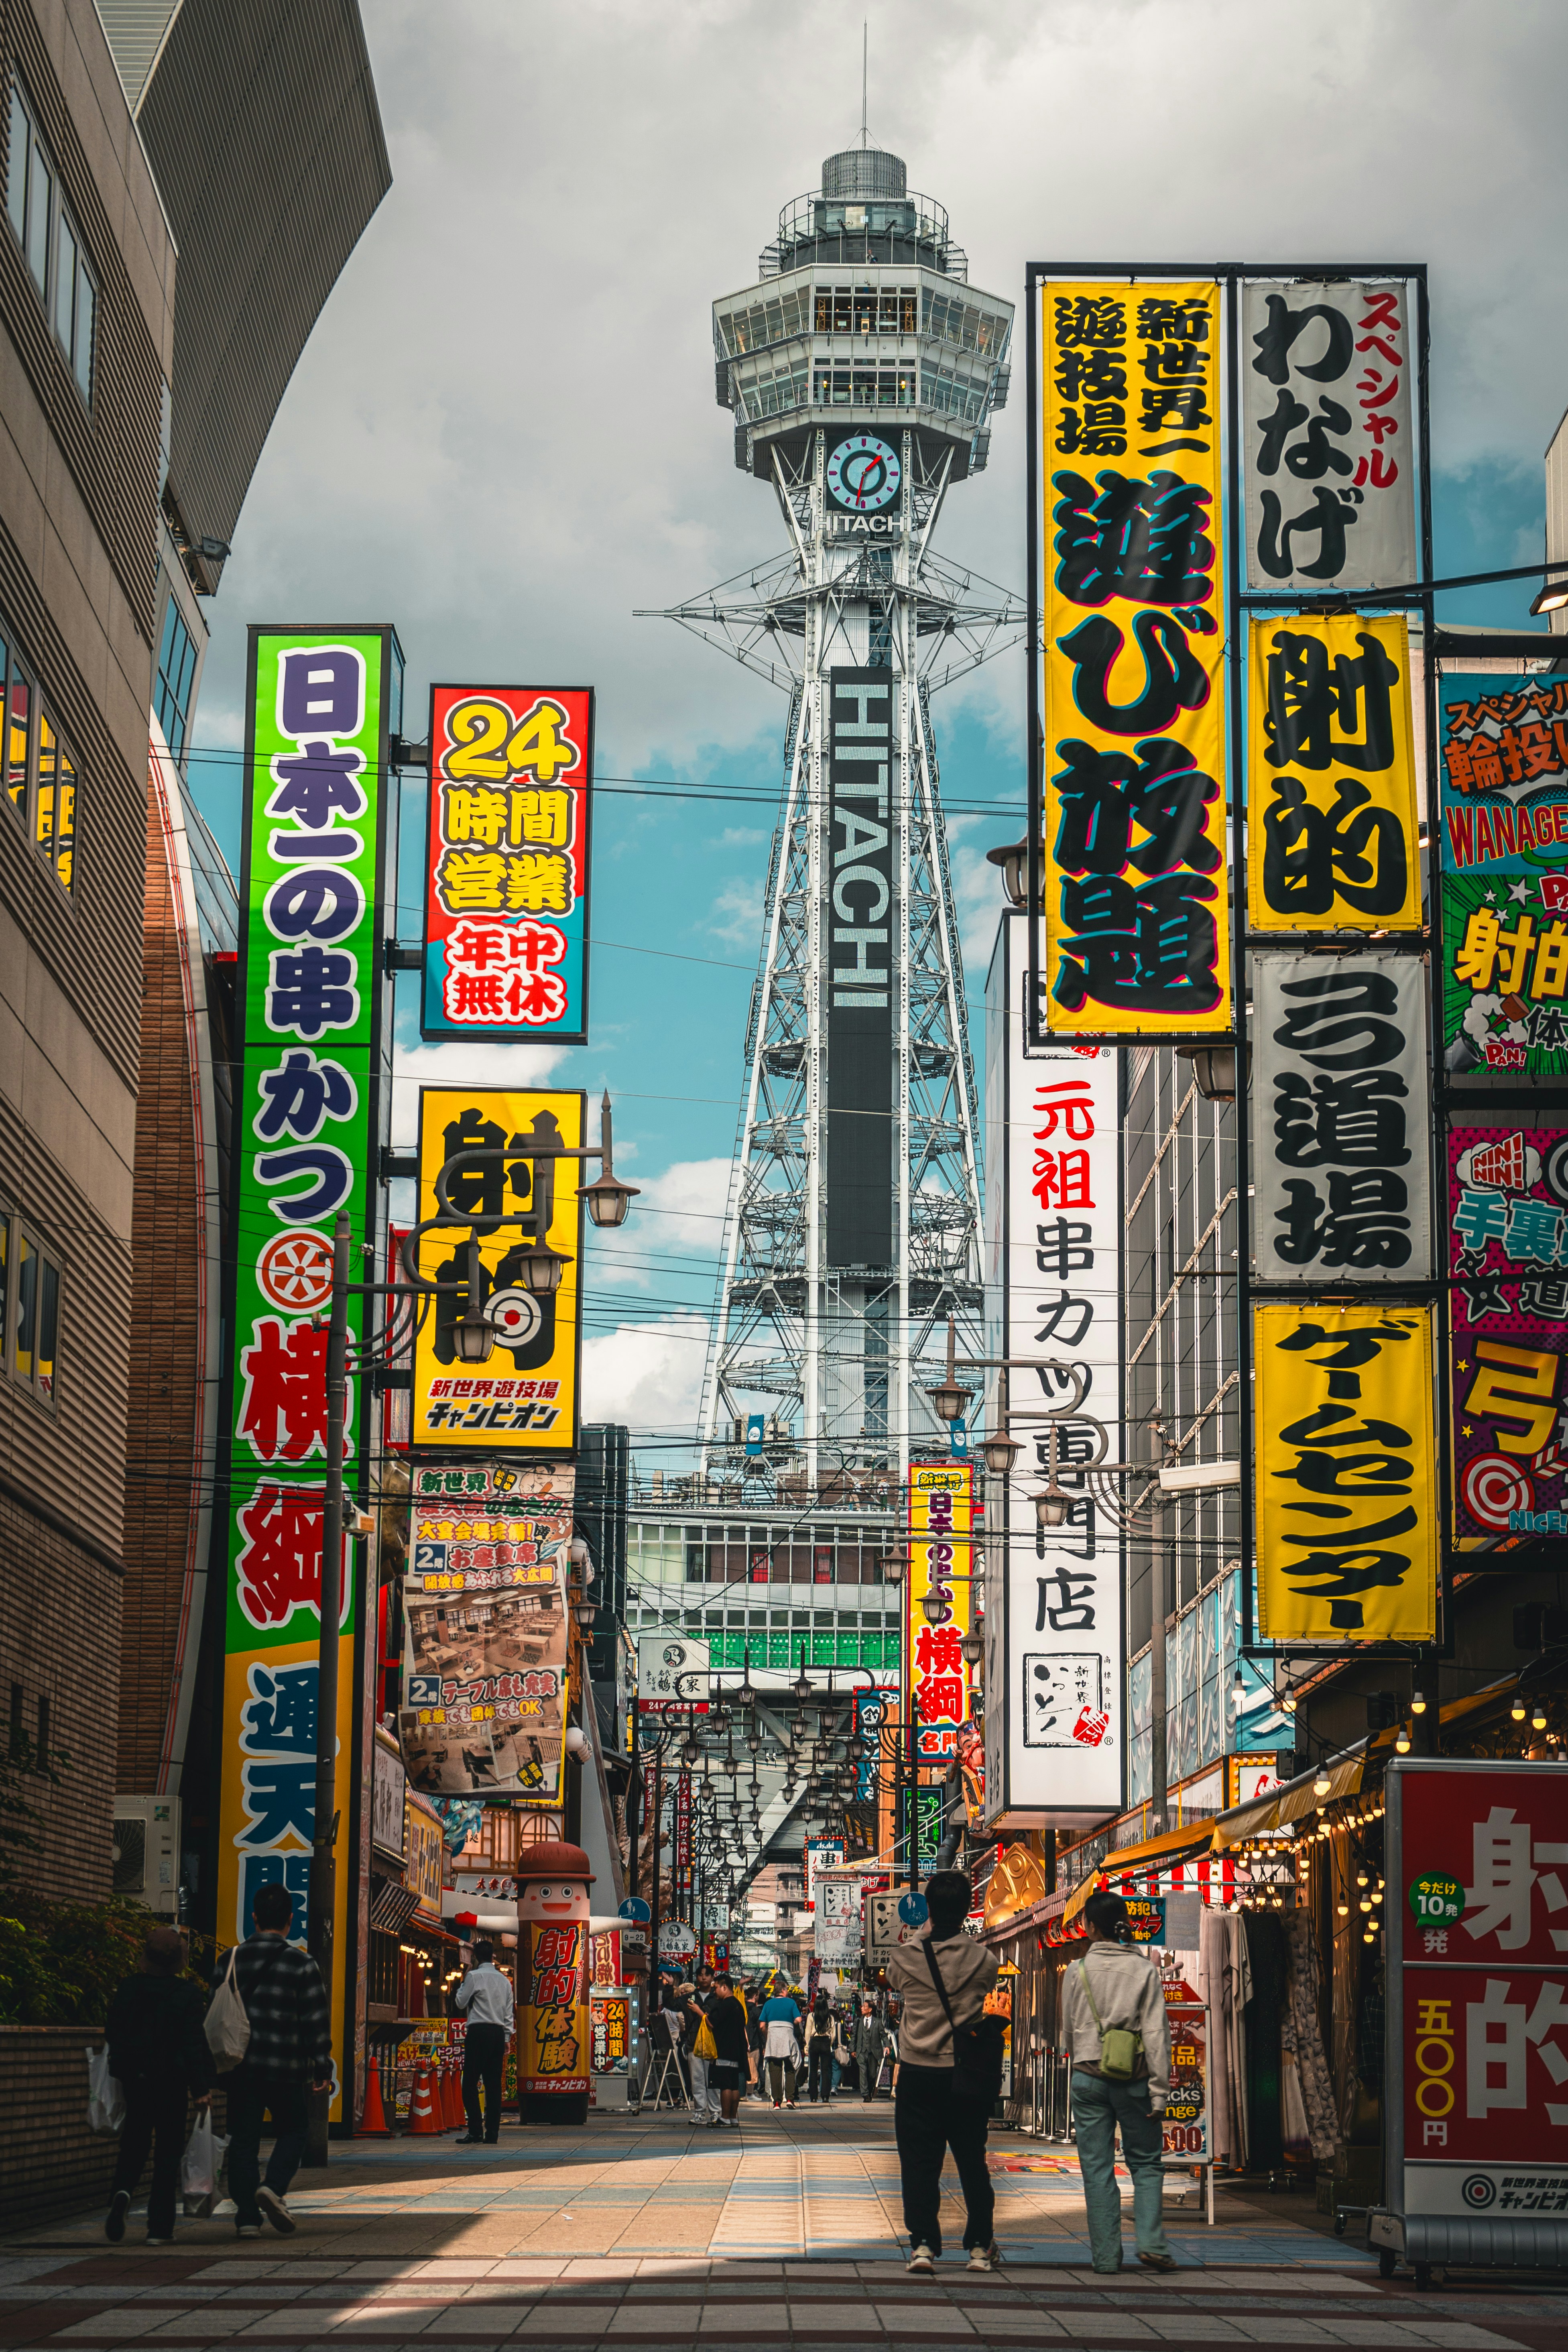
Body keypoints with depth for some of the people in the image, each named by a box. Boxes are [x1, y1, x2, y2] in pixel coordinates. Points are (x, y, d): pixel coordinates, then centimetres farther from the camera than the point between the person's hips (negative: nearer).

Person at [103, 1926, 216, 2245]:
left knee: (134, 2144, 14)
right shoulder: (187, 1994, -10)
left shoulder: (127, 1989, -2)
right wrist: (201, 2087, -9)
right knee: (168, 2150, 5)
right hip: (172, 2081, -2)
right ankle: (159, 2227, 4)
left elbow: (112, 2034, 4)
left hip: (135, 2079, 2)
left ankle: (123, 2190, -17)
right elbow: (192, 2043, -11)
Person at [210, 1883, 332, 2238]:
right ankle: (273, 2186, -11)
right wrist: (322, 2067, 2)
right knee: (292, 2132, 13)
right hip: (285, 2069, -3)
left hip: (239, 2066, 3)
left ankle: (247, 2216, 3)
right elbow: (316, 2021, -5)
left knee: (244, 2139, 8)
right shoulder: (301, 1965, -5)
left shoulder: (230, 1961, 5)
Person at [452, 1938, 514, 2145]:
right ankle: (492, 2133, 3)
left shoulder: (474, 1976, -4)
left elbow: (460, 2002, 4)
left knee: (471, 2084, -5)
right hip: (499, 2032, 6)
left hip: (478, 2032, -6)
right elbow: (509, 2013, 15)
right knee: (494, 2085, 6)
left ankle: (476, 2133, -12)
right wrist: (506, 2040, 20)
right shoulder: (504, 1980, 14)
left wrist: (463, 1982, 17)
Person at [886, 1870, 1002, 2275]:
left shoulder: (905, 1957, -7)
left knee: (919, 2163, 5)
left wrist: (928, 1934, 23)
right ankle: (980, 2247, 18)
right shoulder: (983, 1960, -7)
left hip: (918, 2074, -1)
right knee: (972, 2162, 12)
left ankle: (922, 2245, -1)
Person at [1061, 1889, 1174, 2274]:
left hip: (1089, 2079, 0)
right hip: (1133, 2079, 0)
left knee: (1097, 2169, 5)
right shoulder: (1145, 1969, -3)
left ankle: (1106, 2254, 5)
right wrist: (1159, 2090, -3)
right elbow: (1156, 2033, -5)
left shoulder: (1076, 1971, -2)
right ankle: (1151, 2242, -3)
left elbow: (1068, 2033, 7)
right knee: (1146, 2163, 12)